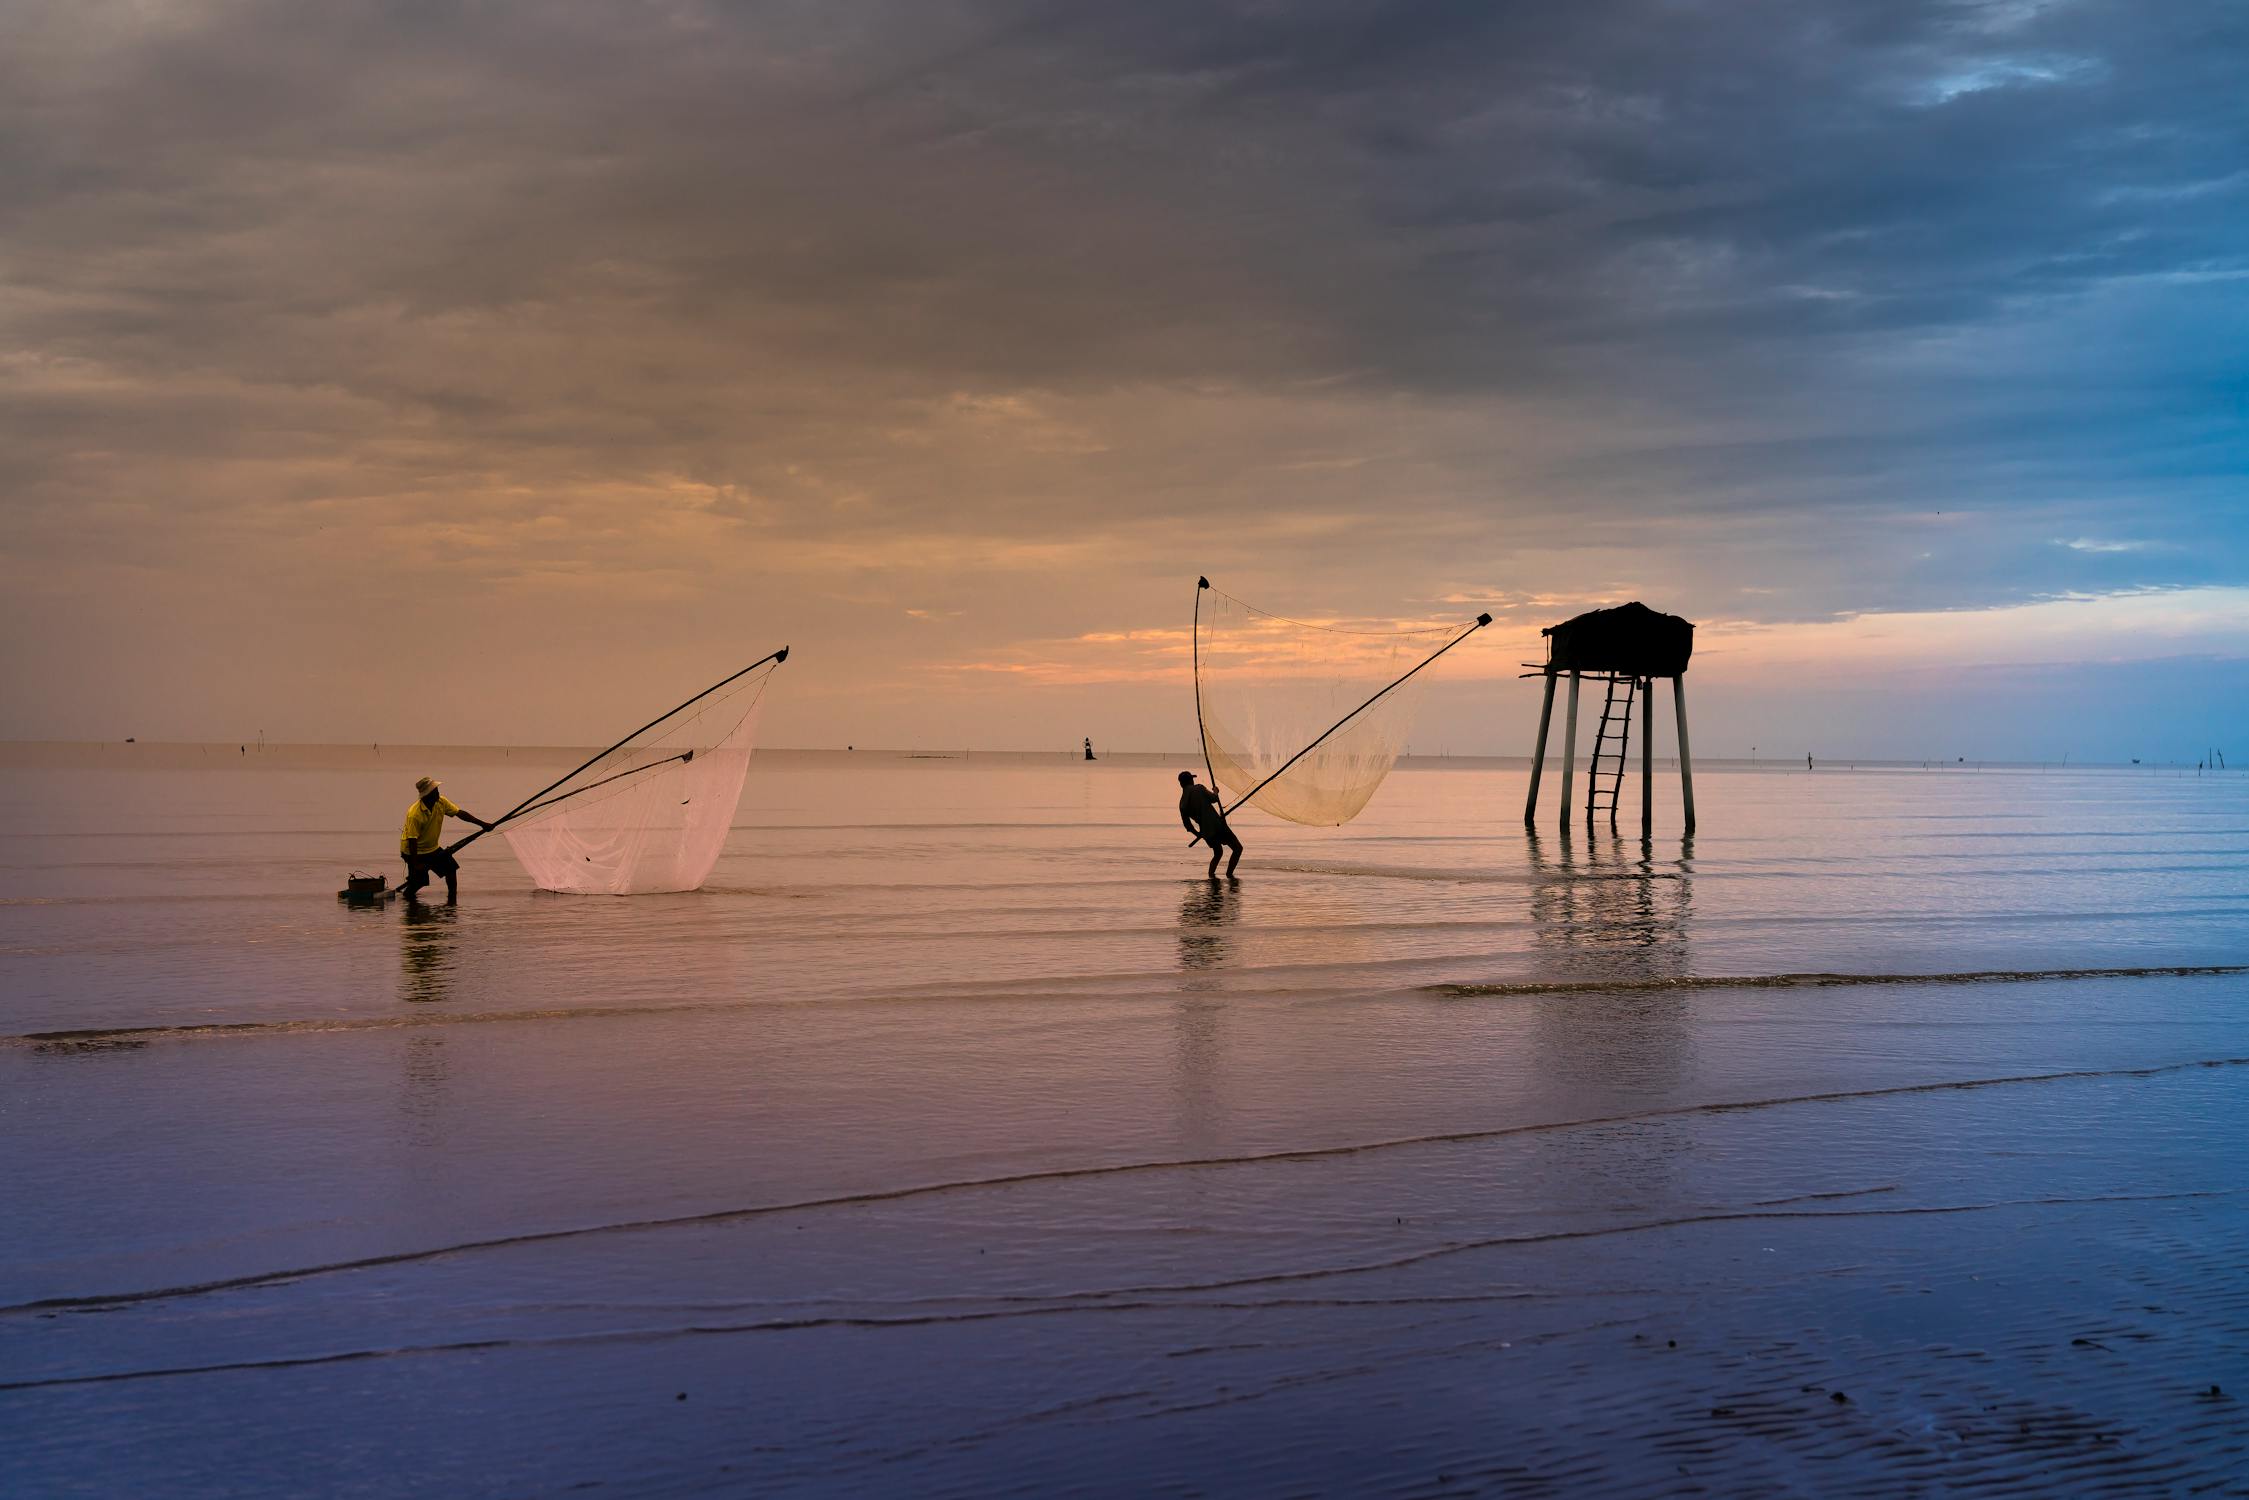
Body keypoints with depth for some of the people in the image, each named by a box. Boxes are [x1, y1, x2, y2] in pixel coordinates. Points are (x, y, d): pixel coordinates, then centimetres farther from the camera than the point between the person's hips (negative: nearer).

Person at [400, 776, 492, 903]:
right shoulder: (414, 814, -30)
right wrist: (415, 864, -26)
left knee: (451, 867, -7)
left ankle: (452, 900, 3)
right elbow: (412, 840, -27)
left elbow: (460, 813, -5)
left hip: (432, 848, 7)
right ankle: (407, 894, 28)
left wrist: (482, 824, -13)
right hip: (413, 851, -7)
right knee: (418, 880, -5)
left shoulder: (441, 802, -9)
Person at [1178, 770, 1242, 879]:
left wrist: (1198, 834, 25)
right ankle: (1229, 873, -5)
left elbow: (1187, 823, 11)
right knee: (1238, 848, 5)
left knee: (1218, 853, 29)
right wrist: (1215, 793, 12)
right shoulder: (1199, 789, -3)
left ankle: (1211, 874, 11)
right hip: (1217, 825, -6)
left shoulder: (1182, 803, 9)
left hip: (1206, 832, 6)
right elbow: (1213, 799, -10)